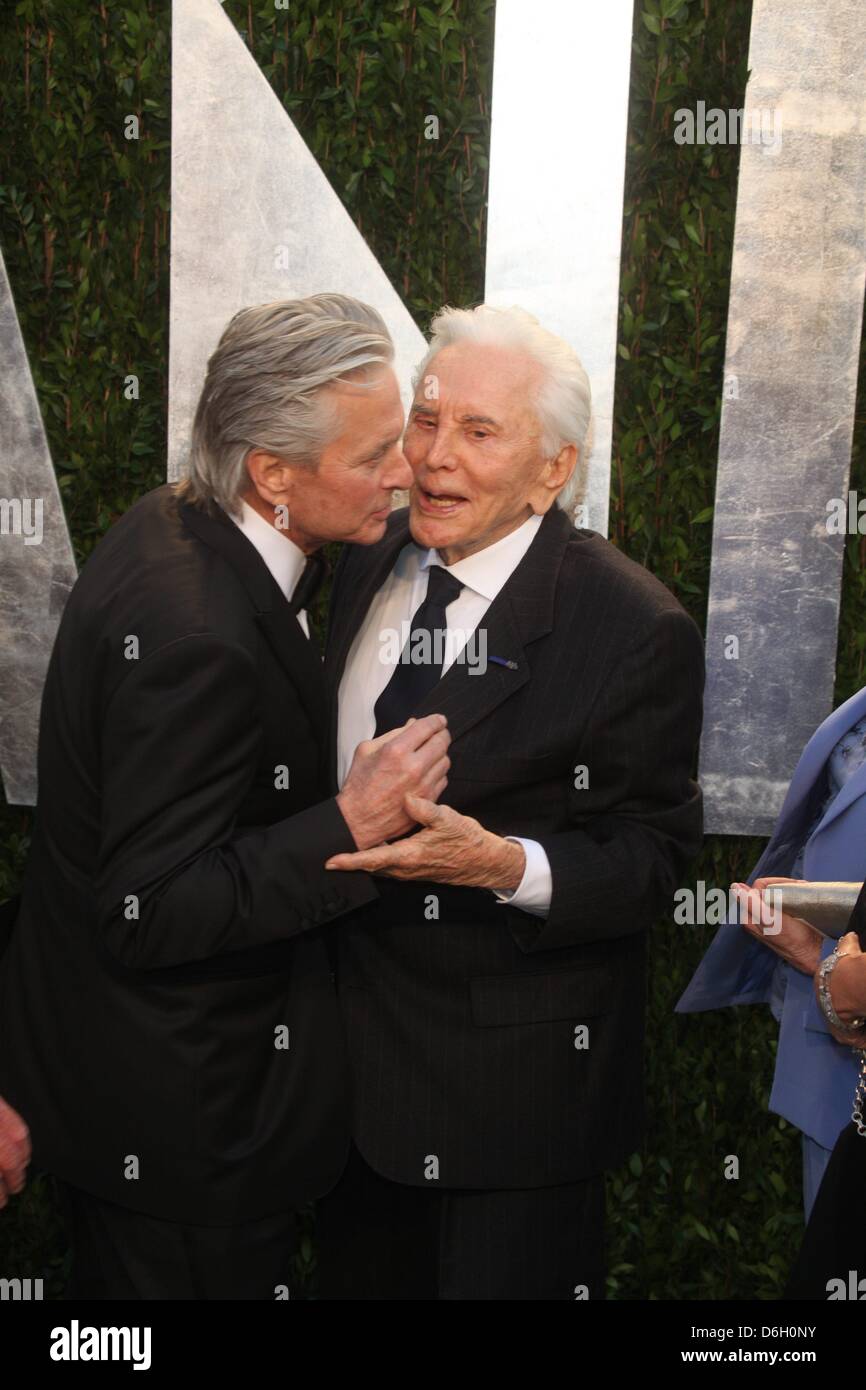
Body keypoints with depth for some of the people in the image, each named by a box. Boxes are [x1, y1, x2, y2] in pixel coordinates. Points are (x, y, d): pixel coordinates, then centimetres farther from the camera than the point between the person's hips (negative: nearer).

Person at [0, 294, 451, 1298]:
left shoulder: (173, 528, -2)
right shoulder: (194, 633, -33)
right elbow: (151, 913, -28)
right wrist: (351, 829, -30)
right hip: (177, 1115, -9)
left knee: (118, 1275, 28)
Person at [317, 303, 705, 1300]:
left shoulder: (636, 628, -19)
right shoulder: (371, 565, 0)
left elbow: (654, 852, -16)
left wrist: (504, 864, -30)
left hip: (514, 1078, -6)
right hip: (347, 1036, 6)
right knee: (358, 1275, 24)